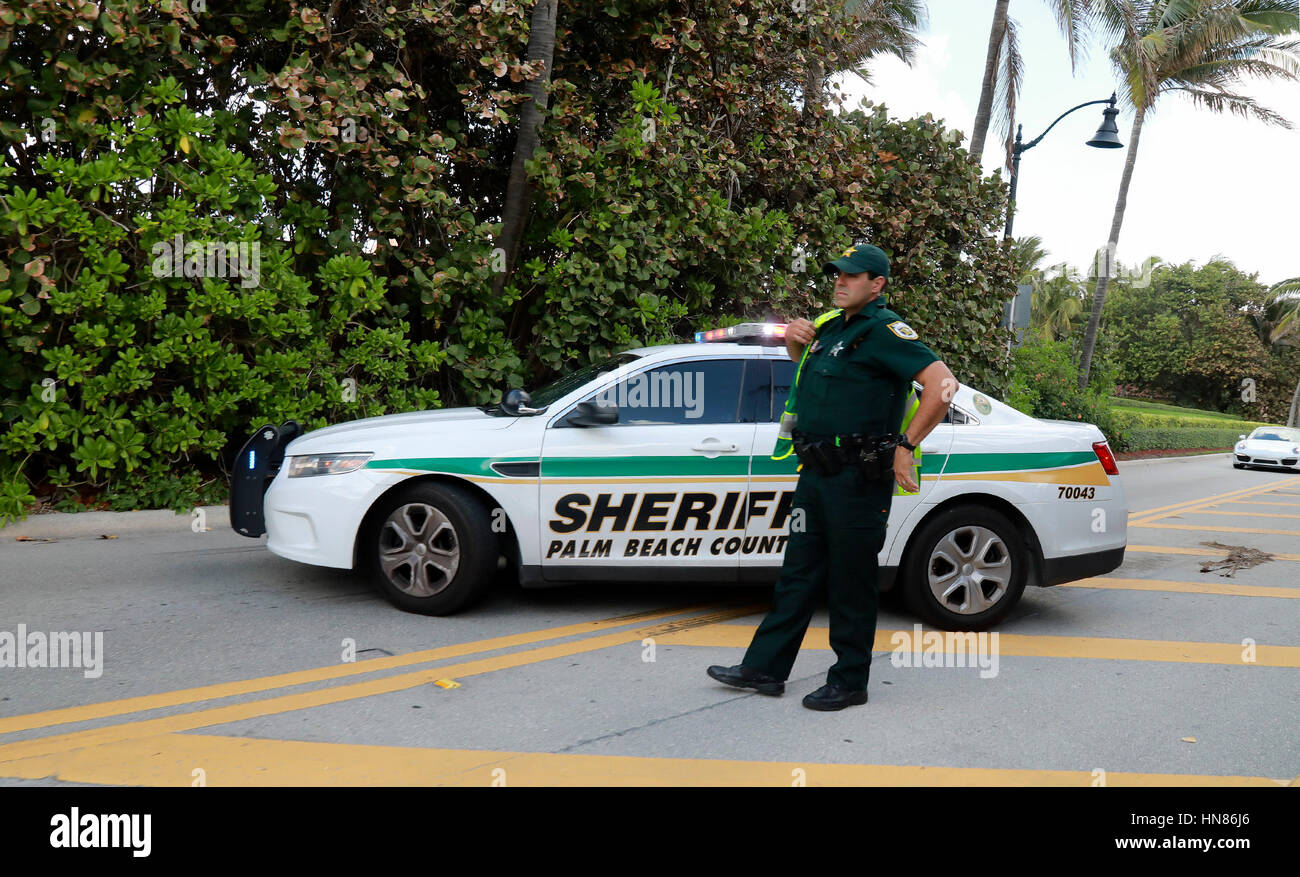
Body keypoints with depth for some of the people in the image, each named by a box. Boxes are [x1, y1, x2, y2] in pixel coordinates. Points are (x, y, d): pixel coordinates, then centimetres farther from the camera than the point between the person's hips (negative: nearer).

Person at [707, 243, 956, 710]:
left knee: (850, 582, 2)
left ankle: (850, 682, 16)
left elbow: (942, 383, -21)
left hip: (858, 478, -9)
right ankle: (765, 668, 21)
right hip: (817, 473, 9)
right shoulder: (832, 325, 14)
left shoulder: (883, 330, -12)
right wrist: (795, 337, 10)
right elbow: (799, 355, 35)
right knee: (798, 572, 13)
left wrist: (905, 447, -19)